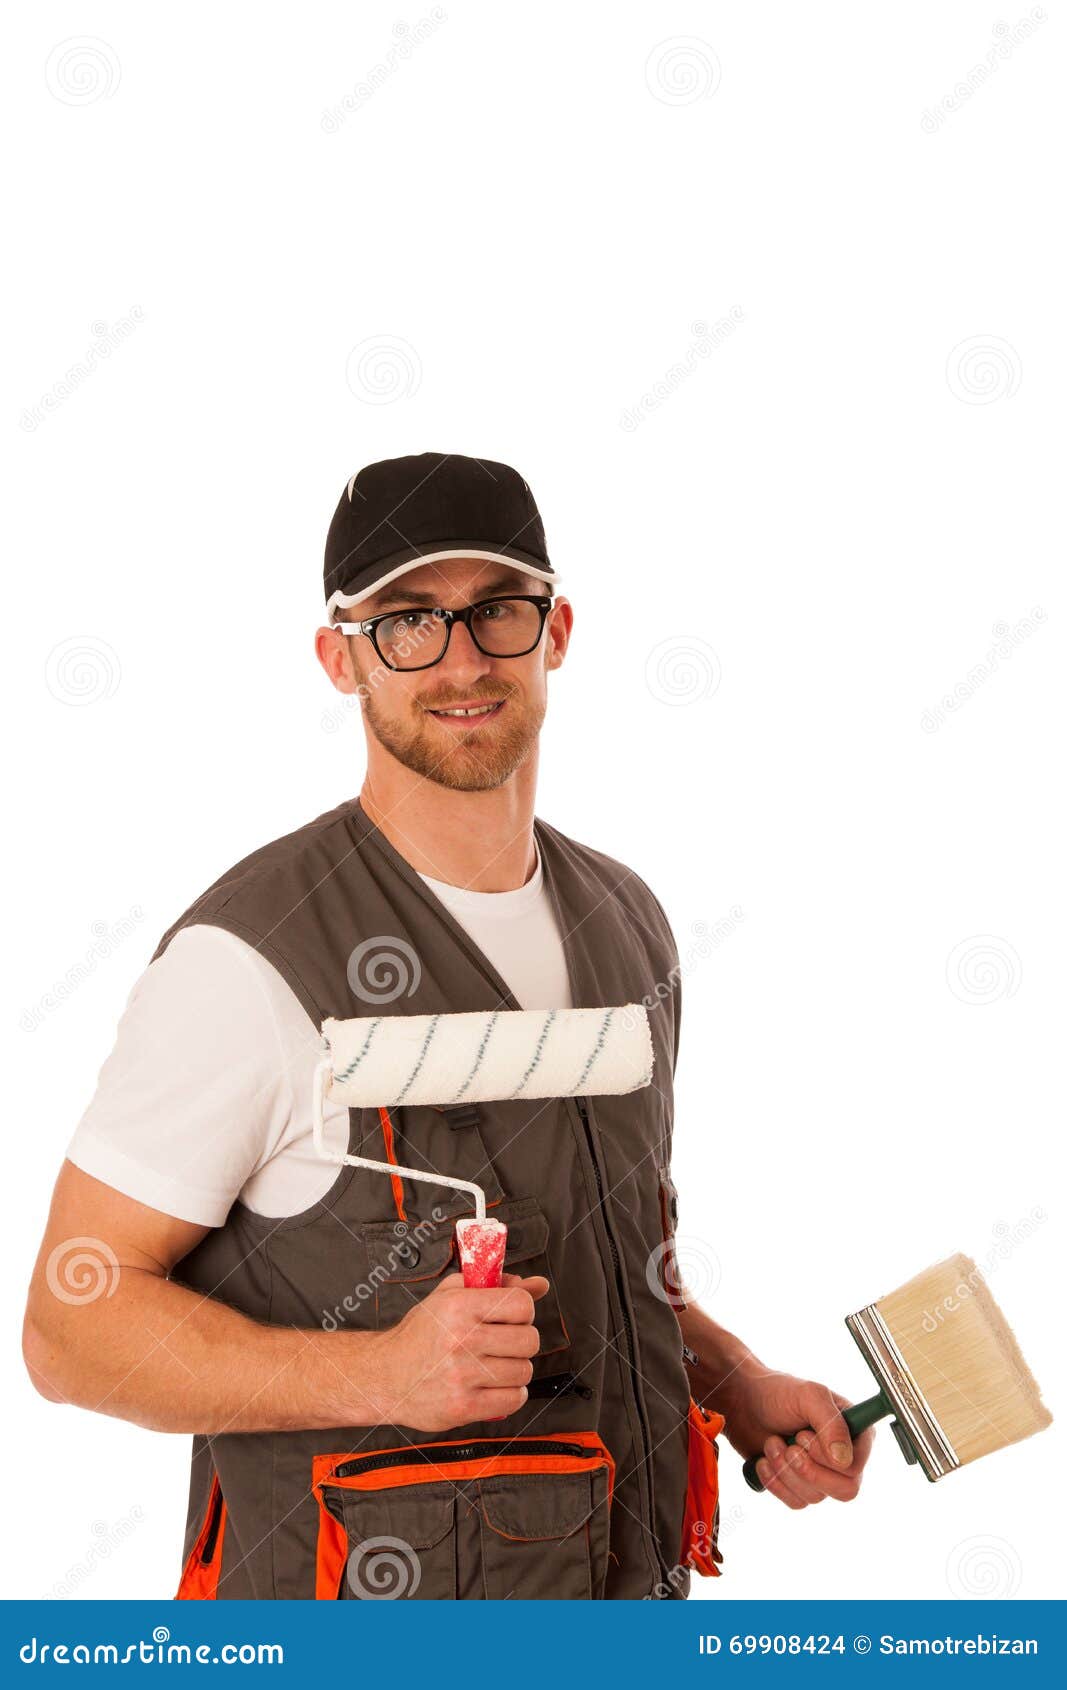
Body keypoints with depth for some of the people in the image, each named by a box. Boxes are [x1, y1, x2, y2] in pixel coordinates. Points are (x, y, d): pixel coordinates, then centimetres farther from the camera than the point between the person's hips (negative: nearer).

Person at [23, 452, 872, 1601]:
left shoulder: (625, 923, 3)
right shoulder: (248, 959, -19)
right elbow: (72, 1330, -18)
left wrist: (738, 1387, 0)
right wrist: (379, 1375, -28)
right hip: (361, 1614, -6)